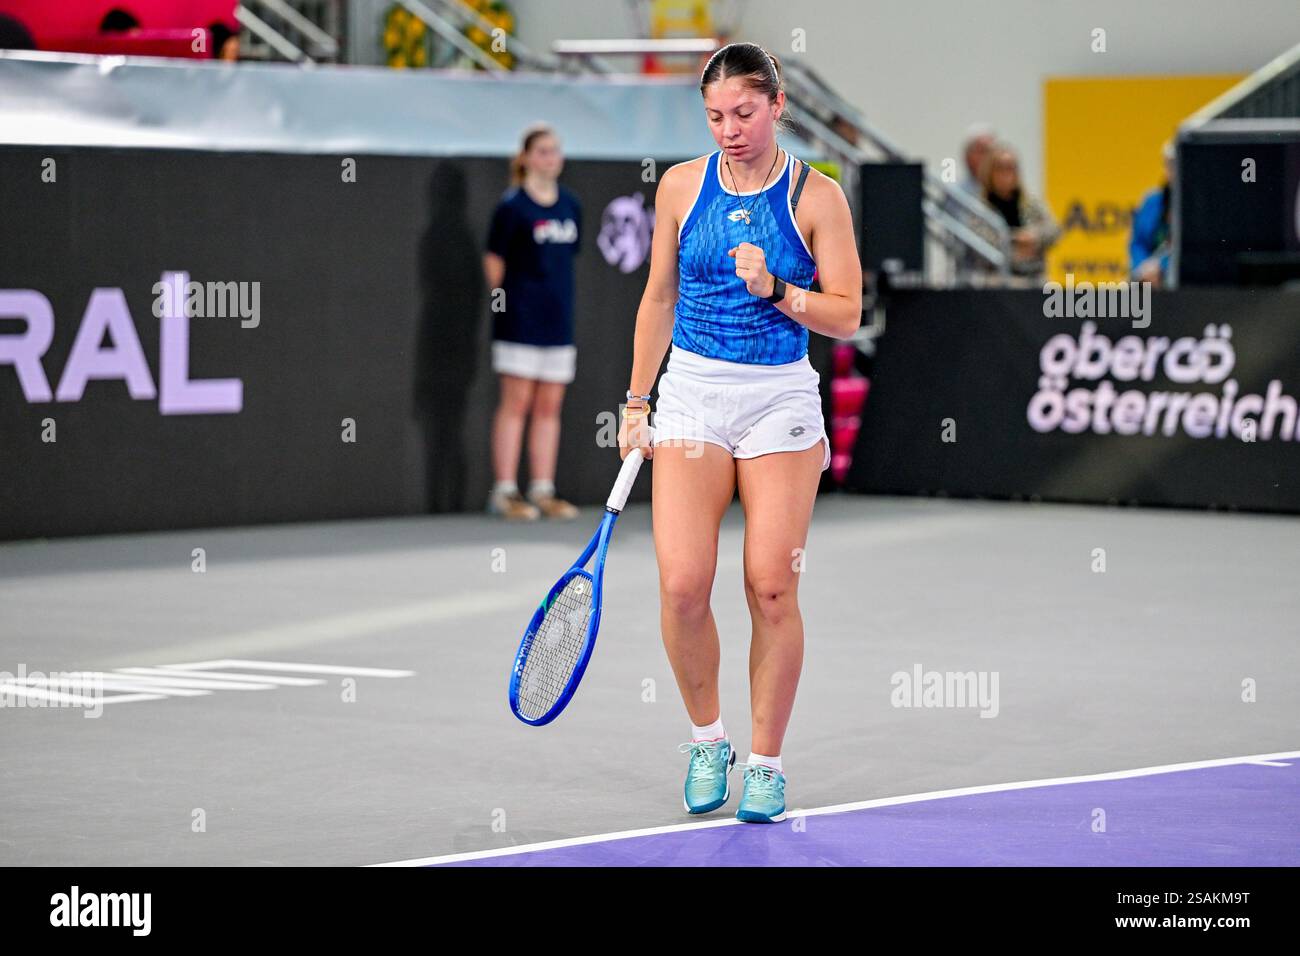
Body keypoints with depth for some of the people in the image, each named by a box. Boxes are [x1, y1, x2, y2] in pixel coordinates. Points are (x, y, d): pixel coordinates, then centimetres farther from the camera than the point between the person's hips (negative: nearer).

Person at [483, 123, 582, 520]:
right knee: (516, 402, -4)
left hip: (559, 318, 6)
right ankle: (504, 492, -1)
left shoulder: (570, 205, 10)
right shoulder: (512, 206, -7)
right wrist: (506, 299, -2)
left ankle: (543, 491, 12)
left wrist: (558, 297, 13)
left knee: (549, 406, 7)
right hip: (520, 319, -6)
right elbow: (494, 260, -4)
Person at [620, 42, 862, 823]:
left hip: (780, 400, -1)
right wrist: (637, 400, 13)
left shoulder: (817, 196, -3)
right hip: (692, 392, 1)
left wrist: (777, 291, -18)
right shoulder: (682, 185, 4)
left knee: (773, 589, -5)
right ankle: (707, 740, 11)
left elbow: (847, 317, -2)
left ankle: (766, 761, 9)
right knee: (682, 585, -11)